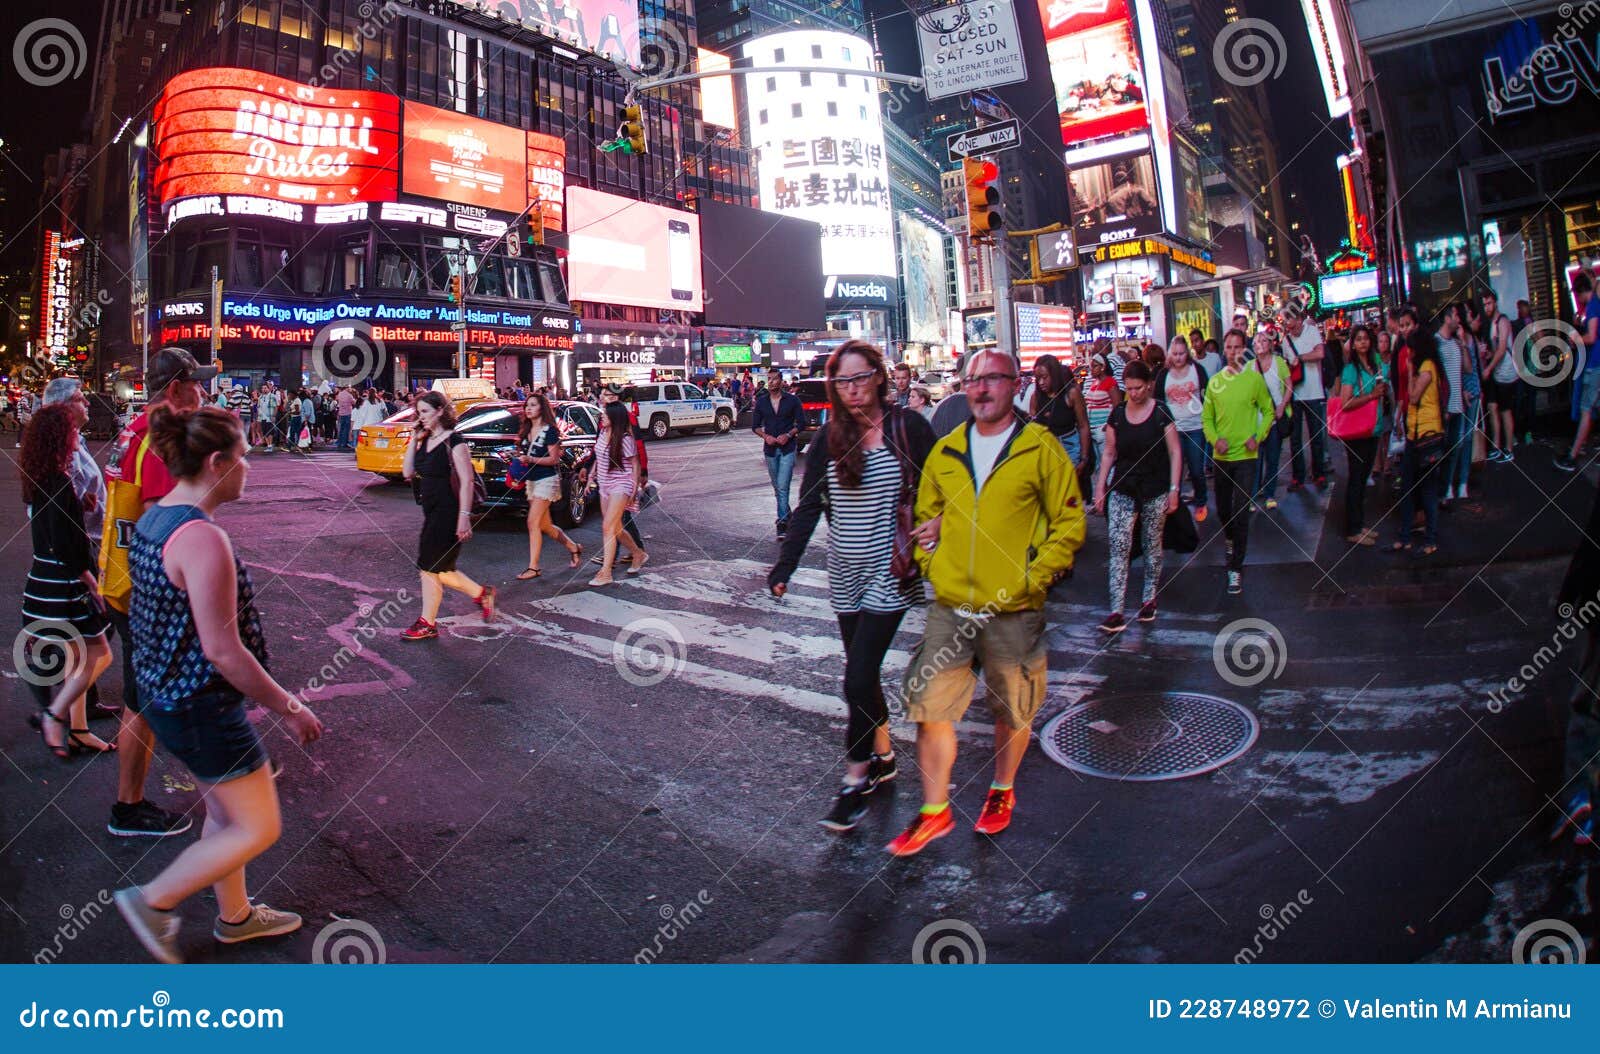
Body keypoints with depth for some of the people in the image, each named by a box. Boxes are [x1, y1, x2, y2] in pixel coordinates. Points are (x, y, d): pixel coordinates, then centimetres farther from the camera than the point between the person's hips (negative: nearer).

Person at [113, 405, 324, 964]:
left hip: (165, 692, 10)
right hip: (200, 706, -10)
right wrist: (288, 707, -16)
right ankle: (153, 901, 19)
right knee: (258, 829, 6)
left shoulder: (154, 519, 4)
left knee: (225, 810, 24)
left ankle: (234, 916, 40)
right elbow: (222, 650, -26)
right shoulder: (203, 538, -27)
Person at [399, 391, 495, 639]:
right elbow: (408, 472, 7)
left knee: (430, 567, -3)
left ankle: (427, 623, 7)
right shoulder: (425, 441, 10)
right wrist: (414, 440, 1)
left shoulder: (453, 442, -14)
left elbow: (467, 481, -18)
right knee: (438, 568, 12)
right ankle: (481, 594, 26)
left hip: (448, 513, -9)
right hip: (432, 513, 9)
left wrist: (464, 516, -23)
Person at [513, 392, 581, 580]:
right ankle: (574, 548, 31)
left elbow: (553, 459, -13)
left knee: (533, 523, -14)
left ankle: (533, 567, -11)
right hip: (531, 480, 8)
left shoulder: (549, 430, -9)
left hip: (547, 480, -8)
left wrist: (530, 459, -24)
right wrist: (520, 461, 2)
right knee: (545, 525, 13)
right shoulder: (526, 431, 13)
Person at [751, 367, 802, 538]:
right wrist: (765, 436, -9)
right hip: (770, 448, 4)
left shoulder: (792, 400, -3)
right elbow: (755, 425, 10)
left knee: (782, 486, -14)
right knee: (777, 486, 13)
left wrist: (788, 435, -15)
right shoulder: (761, 401, 6)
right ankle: (786, 515, 30)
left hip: (788, 448, -4)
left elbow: (801, 423, 0)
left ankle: (782, 521, -14)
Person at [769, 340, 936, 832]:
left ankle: (855, 781, 5)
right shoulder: (828, 438, 2)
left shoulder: (908, 427, -7)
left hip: (890, 570, -4)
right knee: (864, 672, 15)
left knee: (858, 679, -9)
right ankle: (883, 756, 35)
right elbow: (808, 507, 1)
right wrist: (784, 567, -8)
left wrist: (937, 524, -19)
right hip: (845, 574, 4)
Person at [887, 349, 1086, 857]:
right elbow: (926, 515, 18)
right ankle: (934, 811, 19)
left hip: (1013, 612, -3)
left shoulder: (1041, 449, -4)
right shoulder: (945, 452, 8)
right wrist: (928, 563, 4)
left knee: (1012, 711, 14)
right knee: (929, 709, 3)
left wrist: (1034, 577, -12)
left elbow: (1069, 523, -3)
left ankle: (1002, 791, 39)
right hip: (948, 609, 3)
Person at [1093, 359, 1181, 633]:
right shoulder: (1117, 415, 4)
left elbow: (1175, 451, -4)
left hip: (1155, 491, -2)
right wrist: (1100, 488, 5)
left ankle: (1149, 599, 26)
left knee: (1152, 546, 9)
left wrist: (1174, 489, -9)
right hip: (1123, 490, 2)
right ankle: (1116, 612, -9)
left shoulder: (1161, 412, -4)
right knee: (1118, 548, -7)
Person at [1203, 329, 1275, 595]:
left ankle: (1236, 568, -2)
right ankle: (1232, 539, 49)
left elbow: (1268, 411, 3)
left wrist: (1258, 437, -11)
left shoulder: (1254, 379, -4)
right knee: (1223, 510, 17)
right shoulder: (1215, 382, 2)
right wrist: (1215, 439, -10)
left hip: (1245, 456, -3)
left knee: (1240, 513, -8)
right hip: (1221, 456, 3)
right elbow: (1207, 417, 7)